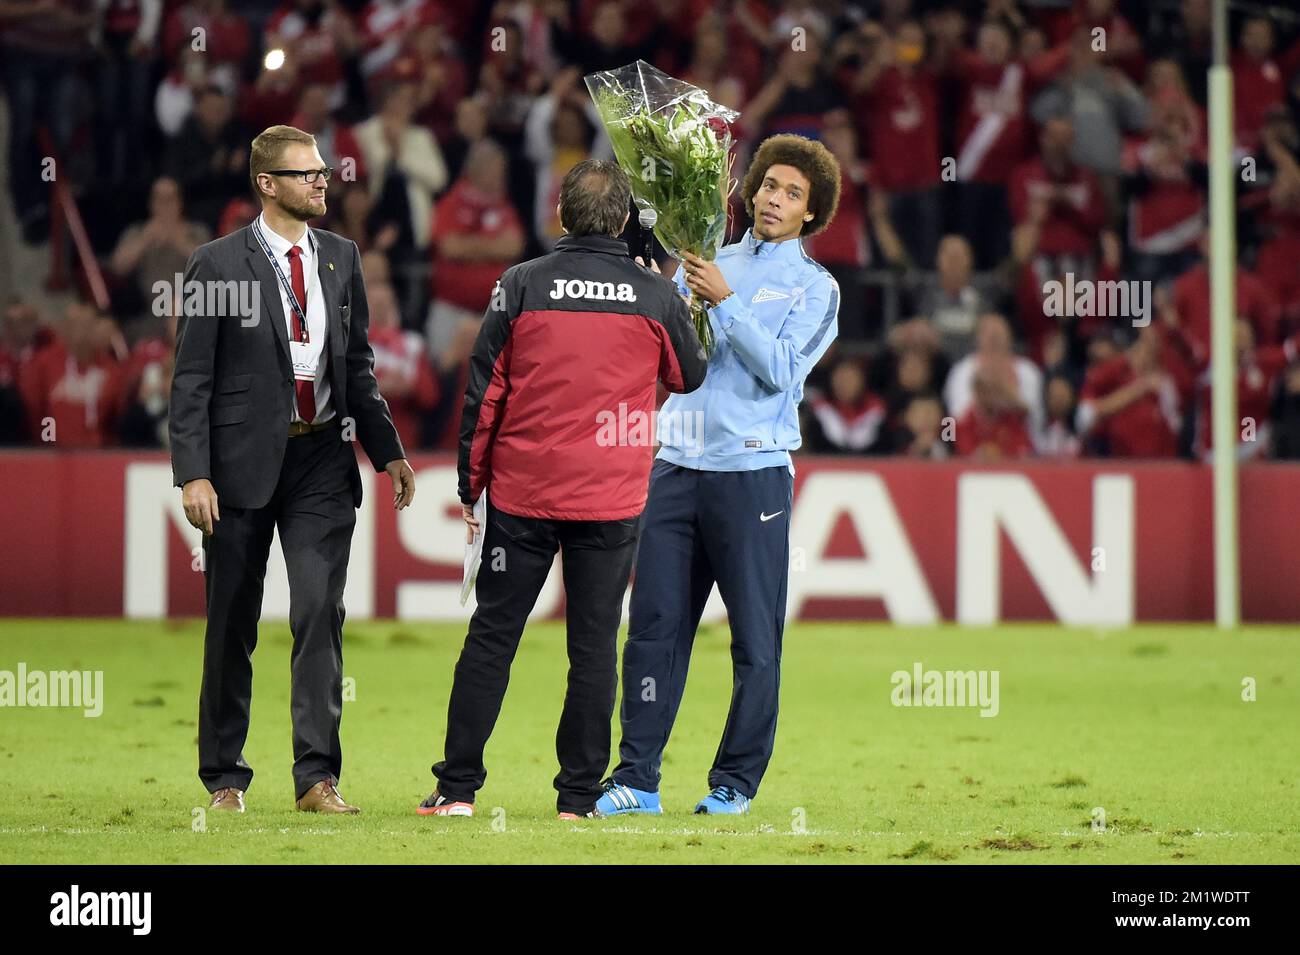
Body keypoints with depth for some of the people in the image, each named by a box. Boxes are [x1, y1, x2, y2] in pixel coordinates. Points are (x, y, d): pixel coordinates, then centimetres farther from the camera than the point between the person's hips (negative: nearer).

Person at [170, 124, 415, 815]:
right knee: (232, 624, 5)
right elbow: (191, 380, -6)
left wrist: (388, 451, 11)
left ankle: (317, 776, -7)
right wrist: (193, 474, -13)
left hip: (322, 459, 3)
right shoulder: (217, 264, -4)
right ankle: (224, 777, 17)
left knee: (320, 611, -8)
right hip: (243, 460, -3)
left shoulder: (341, 259, 9)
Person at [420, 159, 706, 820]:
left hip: (522, 493, 0)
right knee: (594, 645, 5)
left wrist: (470, 486, 8)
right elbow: (690, 376, 17)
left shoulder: (522, 285, -3)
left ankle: (457, 788, 7)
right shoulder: (656, 298, -1)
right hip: (612, 503, 0)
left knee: (491, 637, 6)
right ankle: (579, 795, 5)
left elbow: (484, 393, -1)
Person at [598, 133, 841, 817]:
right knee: (654, 625, 0)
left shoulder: (814, 287, 5)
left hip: (753, 472, -3)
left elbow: (780, 369, -9)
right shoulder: (709, 262, 18)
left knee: (755, 638, -1)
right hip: (677, 465, 3)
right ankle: (637, 778, 2)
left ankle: (735, 782, 7)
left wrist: (724, 302, -13)